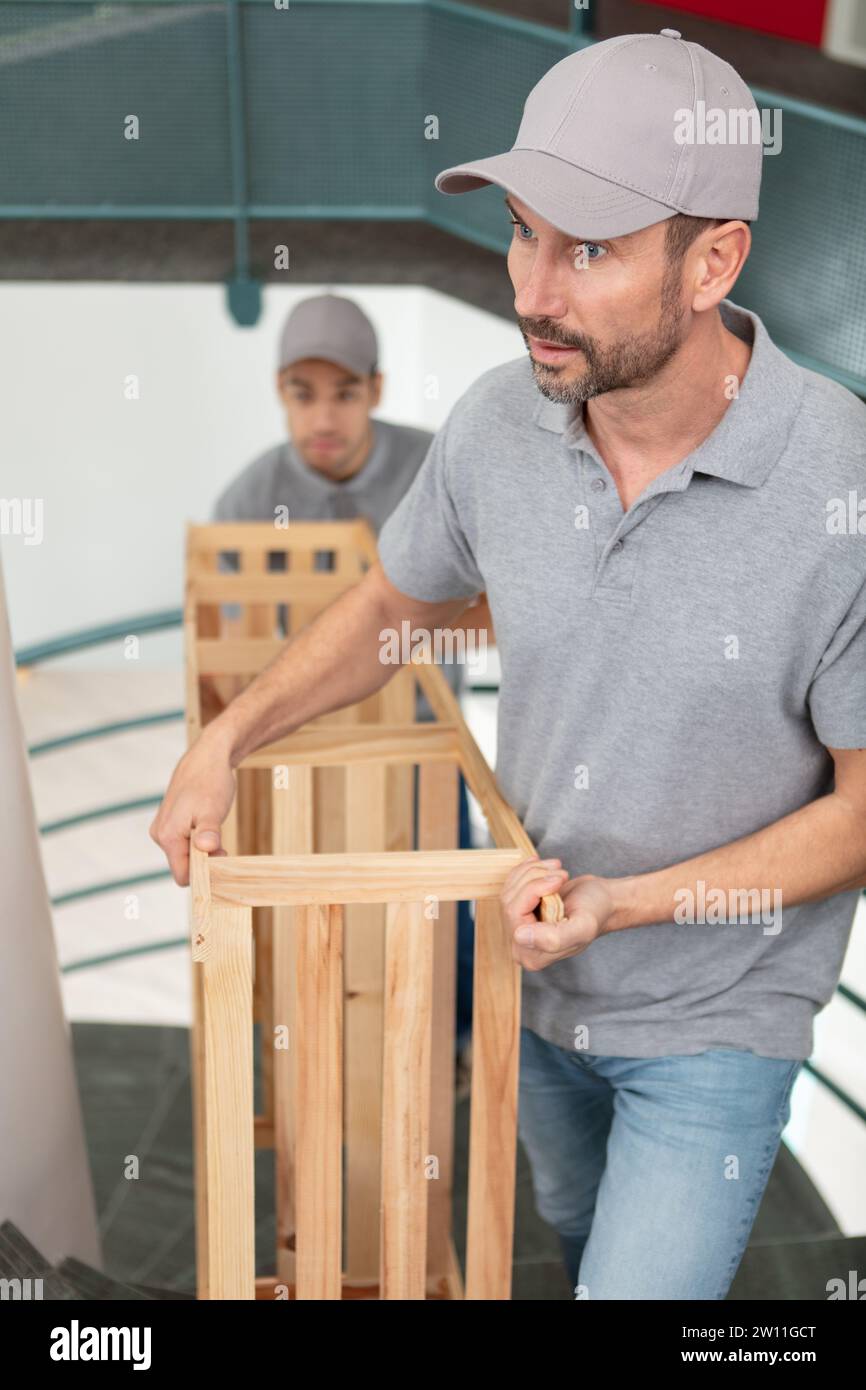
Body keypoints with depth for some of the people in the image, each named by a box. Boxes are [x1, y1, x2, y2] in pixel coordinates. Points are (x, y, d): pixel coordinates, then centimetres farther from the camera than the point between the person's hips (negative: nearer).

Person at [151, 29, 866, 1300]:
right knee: (577, 1231, 30)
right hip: (534, 971, 5)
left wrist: (625, 901, -26)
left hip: (714, 1017, -5)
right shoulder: (500, 422, -16)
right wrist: (227, 738, -5)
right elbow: (393, 604, 4)